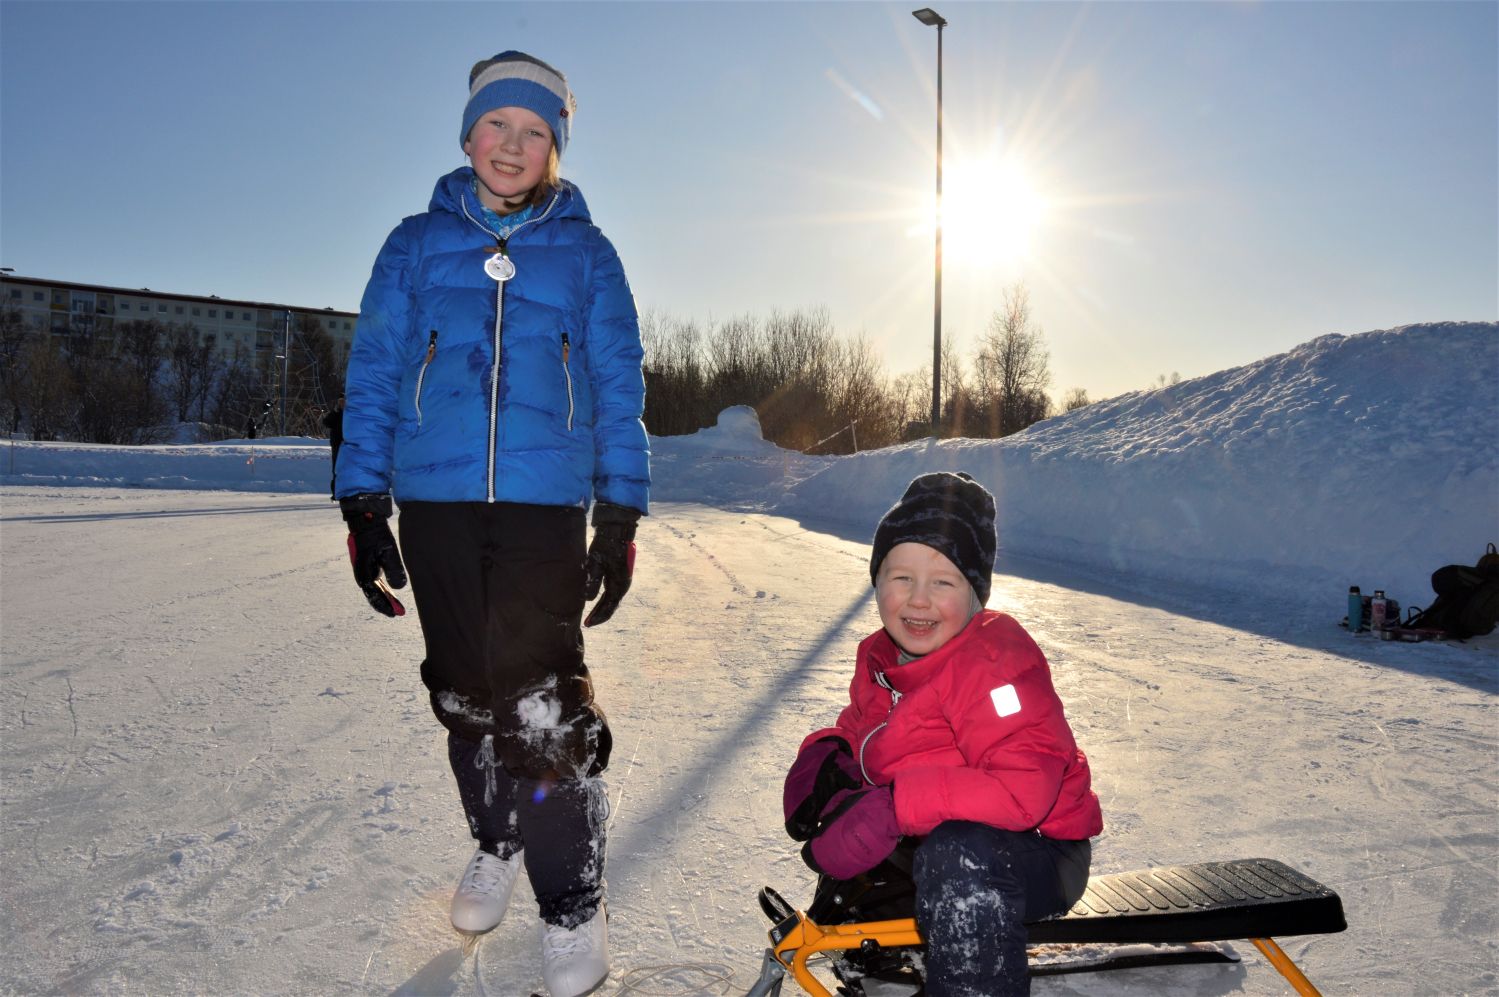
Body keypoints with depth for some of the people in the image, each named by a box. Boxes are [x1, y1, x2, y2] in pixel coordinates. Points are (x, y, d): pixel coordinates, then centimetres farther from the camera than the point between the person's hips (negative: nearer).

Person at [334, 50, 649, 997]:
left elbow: (619, 389, 7)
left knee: (543, 696, -11)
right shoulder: (417, 244, 10)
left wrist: (621, 519, -1)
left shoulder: (587, 253, 8)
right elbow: (373, 375, 9)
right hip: (434, 502, 2)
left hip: (545, 505, -2)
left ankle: (573, 902, 4)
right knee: (465, 688, 11)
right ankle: (497, 842, 34)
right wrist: (362, 505, 1)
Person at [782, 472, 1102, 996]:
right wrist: (822, 762, -8)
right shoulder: (880, 656, 2)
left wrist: (888, 810, -38)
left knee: (958, 859, -39)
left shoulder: (996, 661, -25)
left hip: (1035, 850, -9)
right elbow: (858, 730, 17)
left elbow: (1023, 790, -35)